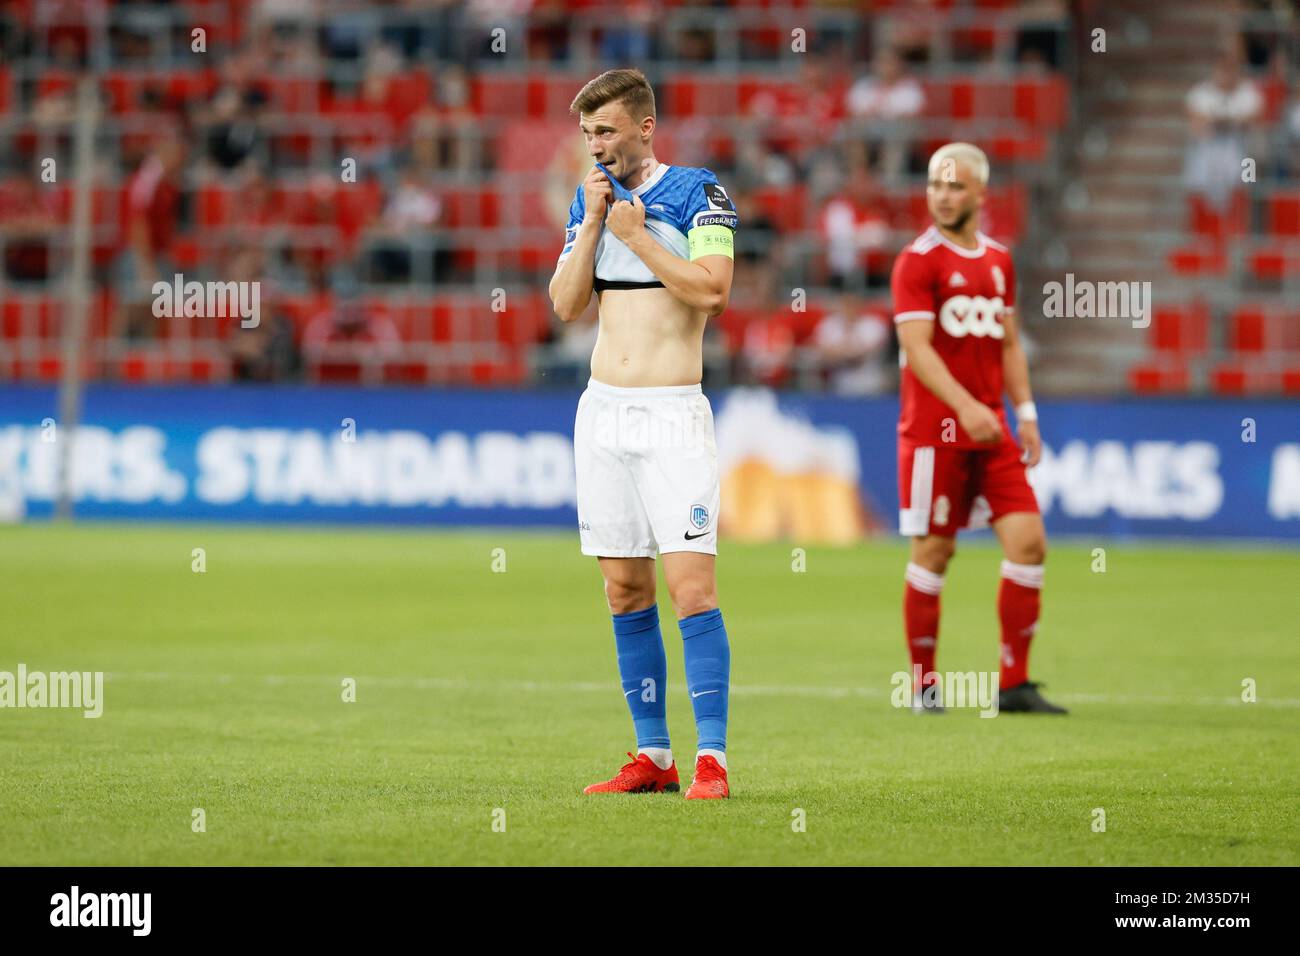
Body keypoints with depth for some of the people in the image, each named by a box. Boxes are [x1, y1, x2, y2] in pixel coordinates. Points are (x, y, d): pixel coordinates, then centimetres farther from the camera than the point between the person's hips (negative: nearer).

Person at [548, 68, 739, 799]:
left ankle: (711, 762, -14)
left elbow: (712, 288, -16)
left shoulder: (698, 193, -3)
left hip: (673, 414, -6)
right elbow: (566, 305, 7)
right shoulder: (593, 199, 13)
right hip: (603, 411, 6)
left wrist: (635, 234, -11)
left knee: (691, 584, -13)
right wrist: (593, 223, -2)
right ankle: (653, 757, 11)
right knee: (625, 588, 6)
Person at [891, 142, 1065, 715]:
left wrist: (1025, 413, 11)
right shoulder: (918, 261, -7)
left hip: (991, 428, 6)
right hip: (933, 427, -6)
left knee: (1028, 542, -4)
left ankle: (1015, 684, 2)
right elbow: (916, 346, -16)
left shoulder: (998, 260, 13)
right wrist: (965, 406, -27)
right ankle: (924, 684, 12)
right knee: (933, 553, -1)